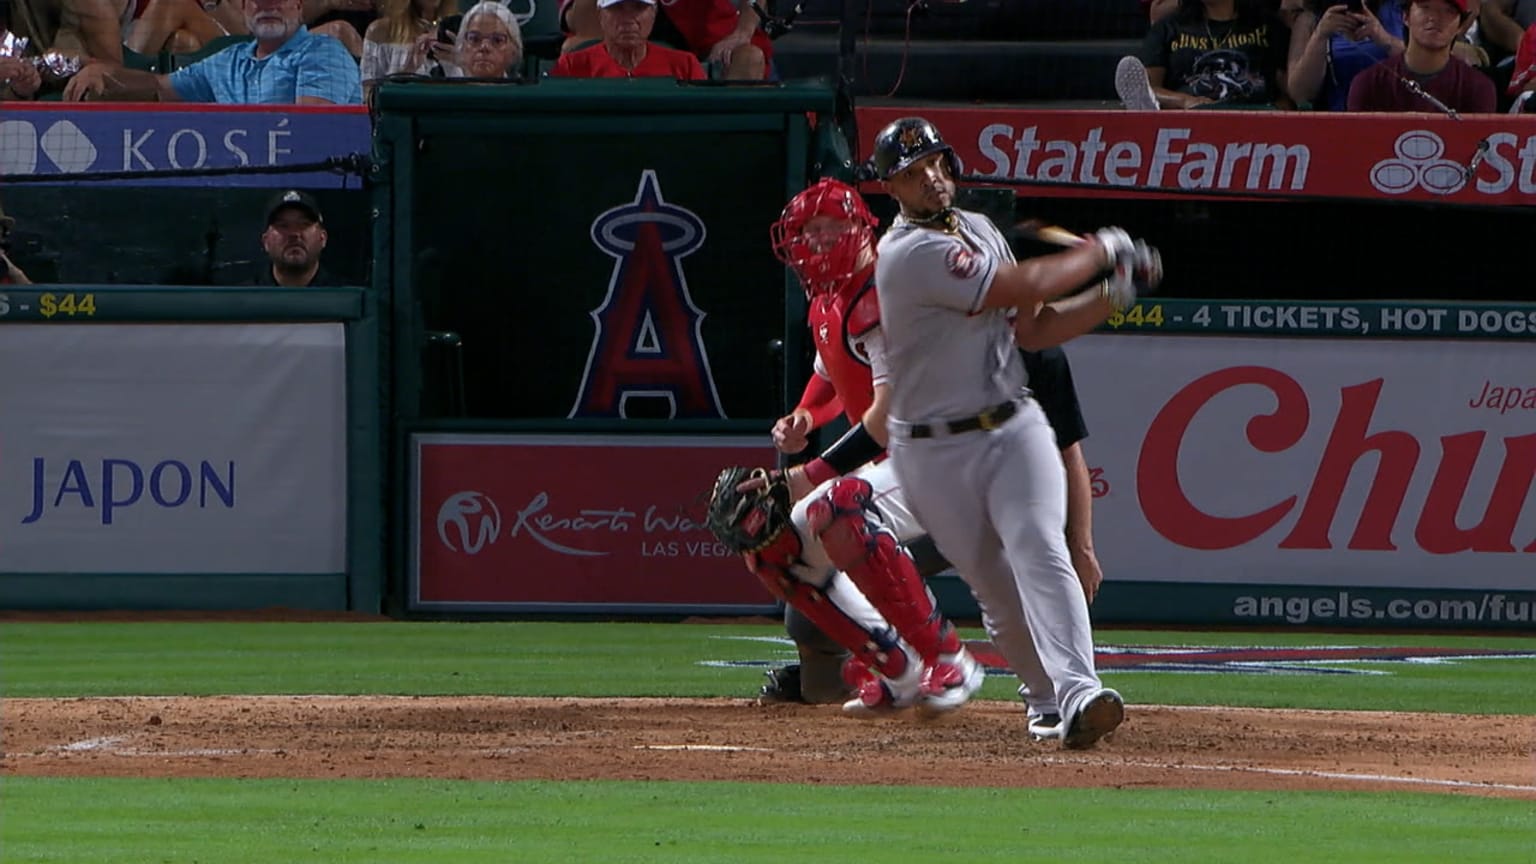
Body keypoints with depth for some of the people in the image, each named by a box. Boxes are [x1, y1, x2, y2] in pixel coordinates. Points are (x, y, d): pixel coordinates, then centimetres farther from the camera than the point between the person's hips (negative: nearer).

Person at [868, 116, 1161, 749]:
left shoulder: (978, 230, 11)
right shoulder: (910, 253, -17)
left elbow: (1034, 329, 13)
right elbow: (1025, 288, -21)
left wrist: (1115, 295, -1)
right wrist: (1101, 250, -6)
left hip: (1013, 429, 4)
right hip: (935, 453, -4)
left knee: (1040, 553, -17)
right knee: (996, 589, 2)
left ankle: (1078, 693, -32)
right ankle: (1052, 692, 20)